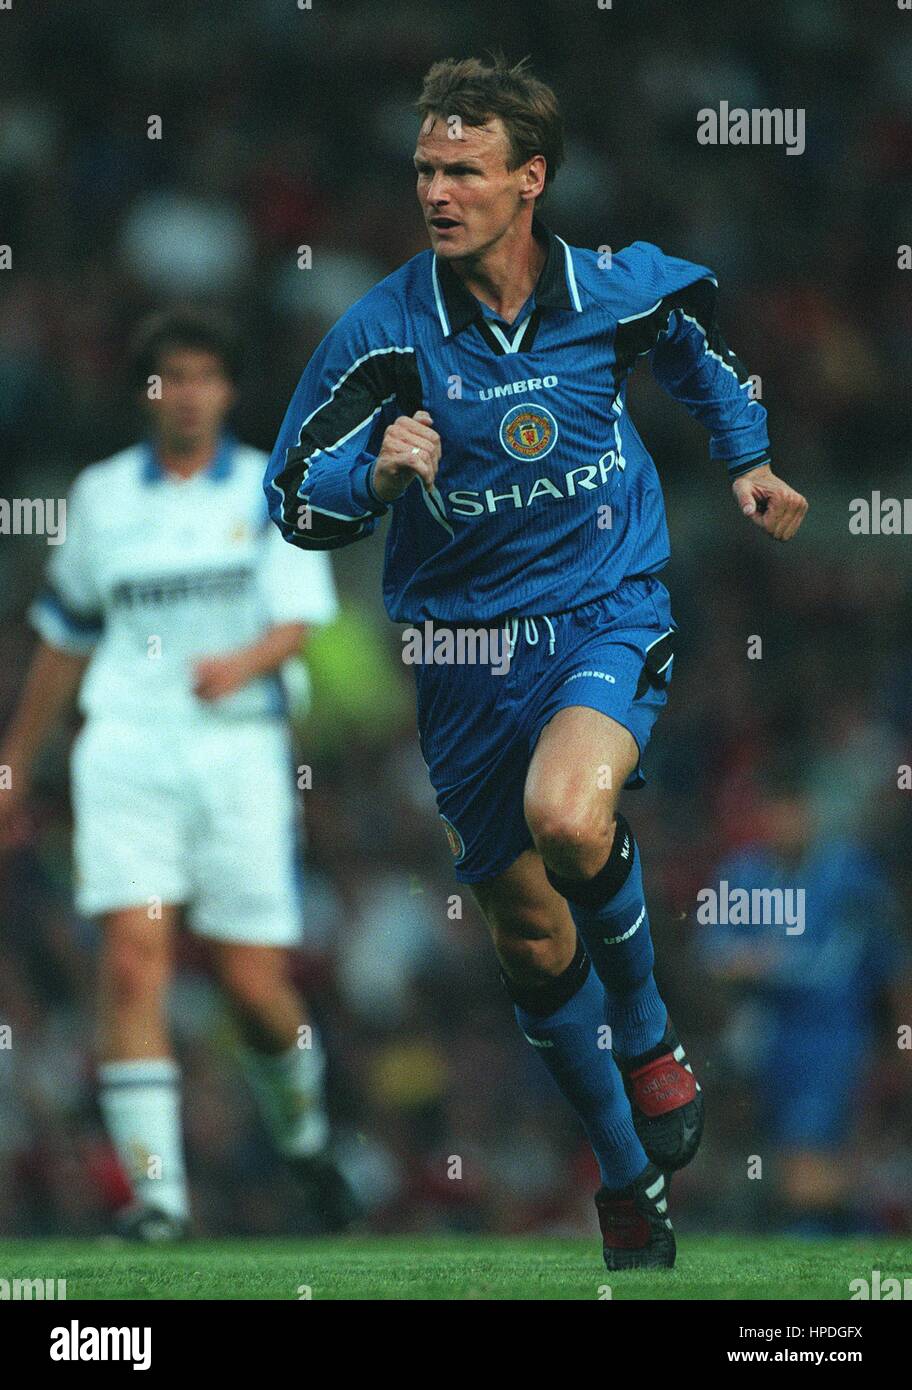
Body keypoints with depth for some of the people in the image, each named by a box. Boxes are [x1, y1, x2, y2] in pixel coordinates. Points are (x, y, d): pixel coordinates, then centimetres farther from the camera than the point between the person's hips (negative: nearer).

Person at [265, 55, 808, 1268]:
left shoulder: (619, 289, -9)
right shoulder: (383, 333, -12)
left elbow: (695, 325, 17)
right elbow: (292, 501, -8)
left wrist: (748, 456, 22)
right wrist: (377, 472, -28)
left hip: (610, 615, -2)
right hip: (467, 650, 2)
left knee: (568, 817, -33)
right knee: (533, 943, 8)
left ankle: (648, 1036, -5)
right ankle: (632, 1182, 29)